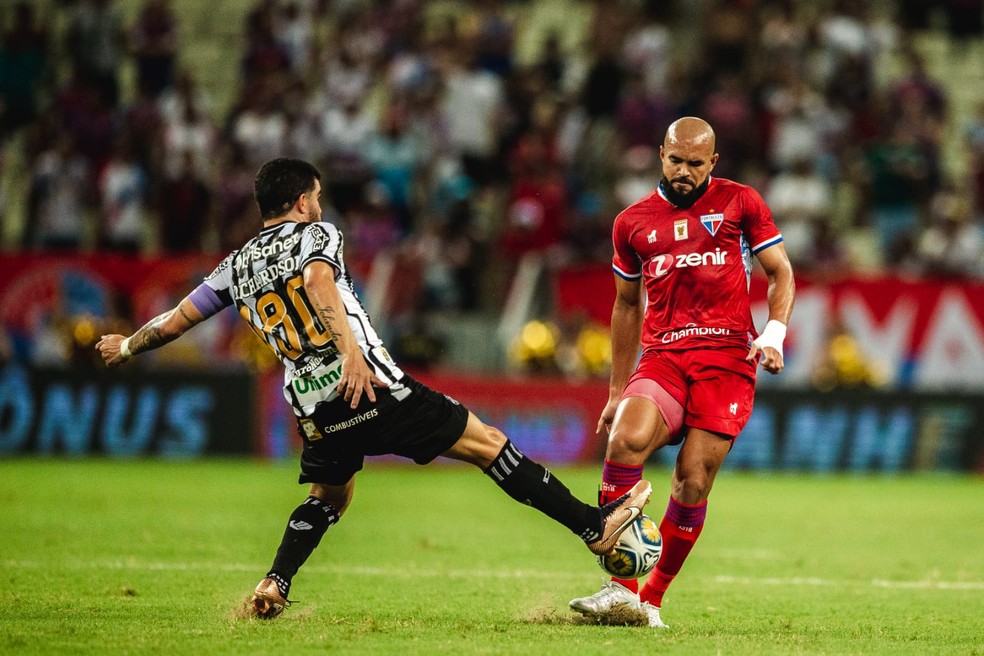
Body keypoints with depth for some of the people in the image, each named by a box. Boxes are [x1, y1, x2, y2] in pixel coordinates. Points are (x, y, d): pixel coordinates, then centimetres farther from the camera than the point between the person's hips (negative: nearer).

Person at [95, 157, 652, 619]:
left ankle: (274, 586, 8)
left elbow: (175, 322, 20)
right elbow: (318, 281, -20)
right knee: (484, 442, 1)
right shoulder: (314, 234, 2)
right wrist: (352, 353, -30)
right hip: (371, 387, -5)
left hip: (315, 409, 5)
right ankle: (594, 525, 1)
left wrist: (126, 347, 39)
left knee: (329, 496, 28)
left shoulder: (237, 266, 16)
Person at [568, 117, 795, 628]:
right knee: (627, 438, -27)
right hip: (662, 356, 1)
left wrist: (773, 333, -7)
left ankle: (651, 600, 6)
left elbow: (780, 274, 12)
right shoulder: (632, 222, 15)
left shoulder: (740, 203, 8)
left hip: (727, 356, -1)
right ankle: (621, 588, -22)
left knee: (693, 482, -10)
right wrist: (617, 391, 22)